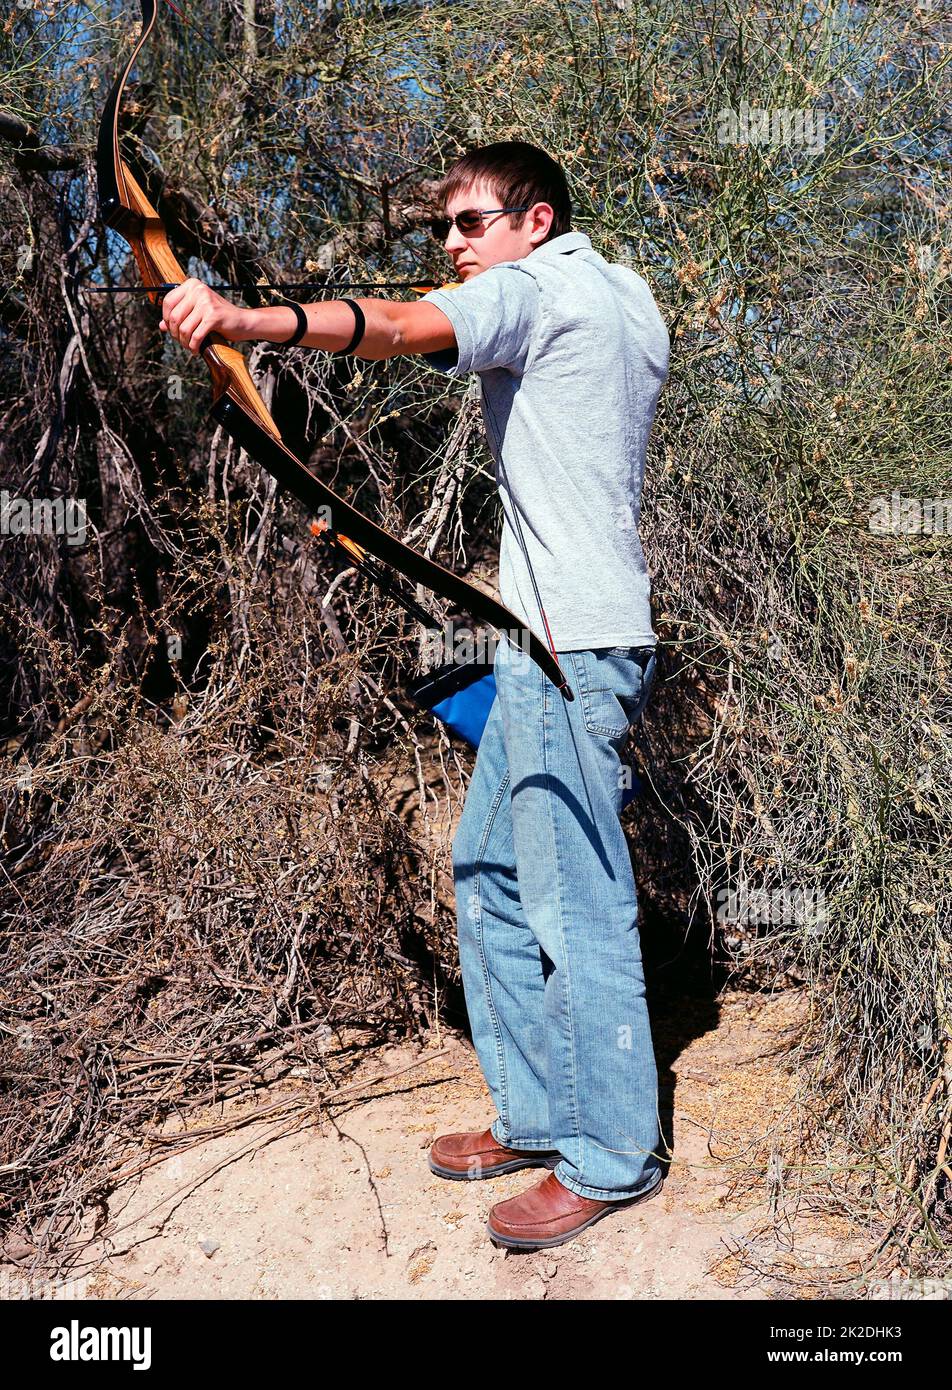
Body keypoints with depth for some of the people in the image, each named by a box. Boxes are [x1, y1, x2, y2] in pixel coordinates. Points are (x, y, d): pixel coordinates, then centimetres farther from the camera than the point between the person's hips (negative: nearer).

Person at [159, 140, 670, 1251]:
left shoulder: (532, 289, -8)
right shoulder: (626, 299, 22)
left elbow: (398, 327, -28)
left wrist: (247, 318, -41)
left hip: (569, 641, -10)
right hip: (560, 634, 10)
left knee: (574, 900, -4)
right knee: (491, 870, 13)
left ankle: (612, 1155, 9)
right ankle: (536, 1115, 23)